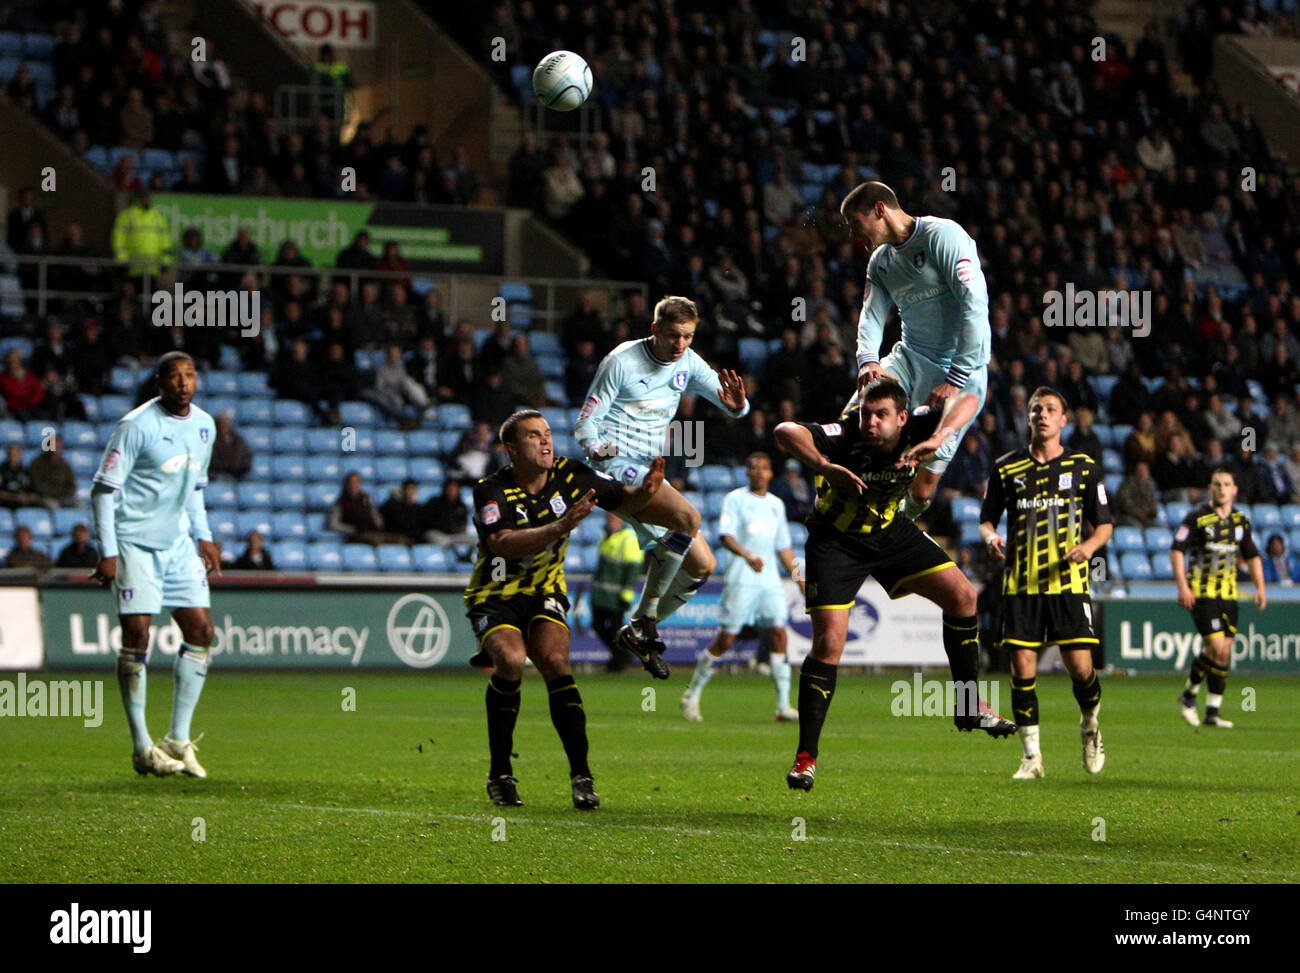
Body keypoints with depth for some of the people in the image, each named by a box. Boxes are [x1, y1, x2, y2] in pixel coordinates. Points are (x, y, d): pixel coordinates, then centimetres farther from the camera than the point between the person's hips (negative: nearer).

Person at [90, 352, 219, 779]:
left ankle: (179, 740, 8)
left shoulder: (204, 426, 8)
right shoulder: (136, 426, -13)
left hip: (177, 543, 7)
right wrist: (108, 552, -18)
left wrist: (204, 537, 15)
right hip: (134, 542, -7)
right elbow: (103, 489, -12)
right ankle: (142, 747, -2)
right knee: (137, 635, -10)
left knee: (201, 629, -1)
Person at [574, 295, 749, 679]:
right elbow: (585, 423, -9)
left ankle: (637, 631, 17)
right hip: (616, 466, -8)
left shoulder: (689, 364, 6)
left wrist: (737, 403, -20)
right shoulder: (621, 362, -12)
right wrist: (596, 448, -32)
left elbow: (734, 409, 5)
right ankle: (646, 621, -19)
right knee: (688, 516, -31)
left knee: (702, 565, 3)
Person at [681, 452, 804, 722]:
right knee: (726, 638, -6)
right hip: (741, 578, -5)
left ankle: (783, 705, -8)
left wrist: (800, 580, 21)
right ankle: (692, 695, 9)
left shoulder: (776, 505, 18)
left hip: (771, 579, 5)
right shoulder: (735, 499, 0)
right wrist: (747, 555, -31)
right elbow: (725, 535, -14)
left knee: (778, 633, -8)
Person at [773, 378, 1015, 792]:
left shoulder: (912, 429, -20)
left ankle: (969, 707, 14)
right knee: (828, 643, -15)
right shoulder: (845, 437, -32)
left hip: (890, 530, 5)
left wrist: (938, 439, -39)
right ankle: (806, 755, -6)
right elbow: (785, 432, -45)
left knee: (961, 595, -1)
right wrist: (825, 467, -60)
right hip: (835, 538, -5)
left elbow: (967, 400, -22)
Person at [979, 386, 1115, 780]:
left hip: (1069, 583, -1)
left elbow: (1105, 522, 10)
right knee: (1022, 669, -6)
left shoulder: (1084, 467, 5)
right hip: (1021, 585, 1)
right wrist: (990, 537, -9)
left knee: (1080, 668, -8)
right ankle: (1031, 755, 5)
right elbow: (986, 518, 14)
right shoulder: (1007, 467, 7)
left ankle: (1090, 727, 23)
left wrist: (1089, 545, -11)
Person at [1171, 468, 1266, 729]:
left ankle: (1212, 712, 8)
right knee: (1216, 647, -16)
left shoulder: (1241, 521, 11)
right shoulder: (1197, 517, -5)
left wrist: (1260, 587, 9)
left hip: (1228, 593, 5)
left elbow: (1252, 556, 20)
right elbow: (1176, 549, -7)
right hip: (1201, 592, -5)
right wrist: (1182, 586, -16)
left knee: (1225, 653, 2)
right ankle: (1189, 695, 6)